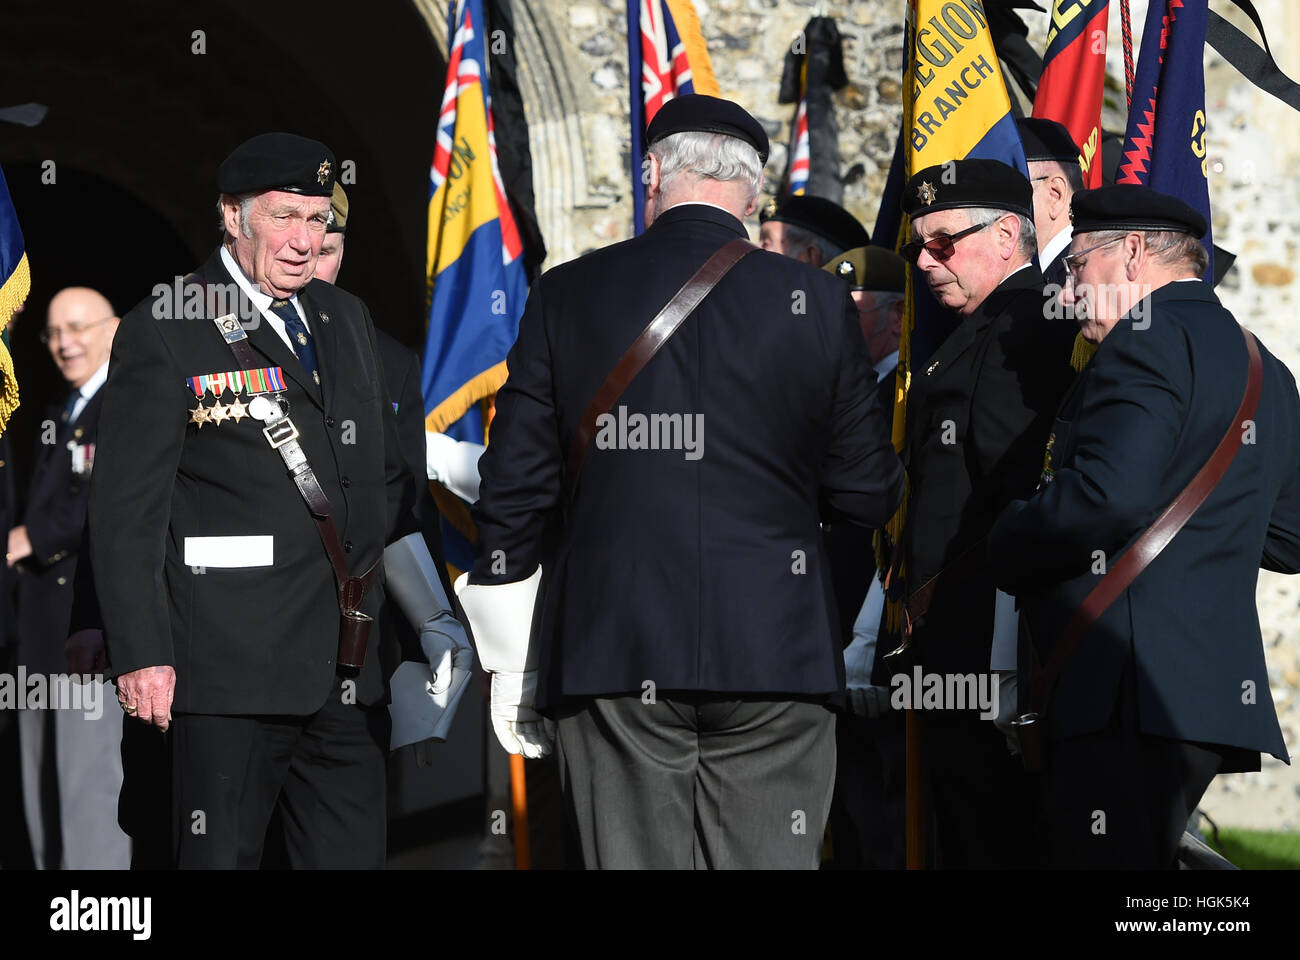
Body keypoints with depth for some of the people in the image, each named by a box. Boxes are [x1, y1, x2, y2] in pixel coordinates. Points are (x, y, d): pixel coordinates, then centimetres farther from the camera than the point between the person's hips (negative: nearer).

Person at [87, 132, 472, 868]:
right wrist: (142, 655, -12)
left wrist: (436, 621, 18)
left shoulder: (347, 319, 17)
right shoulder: (165, 332, -3)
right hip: (232, 670, -6)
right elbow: (127, 510, -6)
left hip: (350, 673, 6)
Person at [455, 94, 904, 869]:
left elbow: (514, 493, 5)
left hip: (613, 657, 1)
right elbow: (870, 496, 3)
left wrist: (510, 666, 13)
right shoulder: (817, 303, 0)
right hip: (774, 657, 0)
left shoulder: (568, 295, 3)